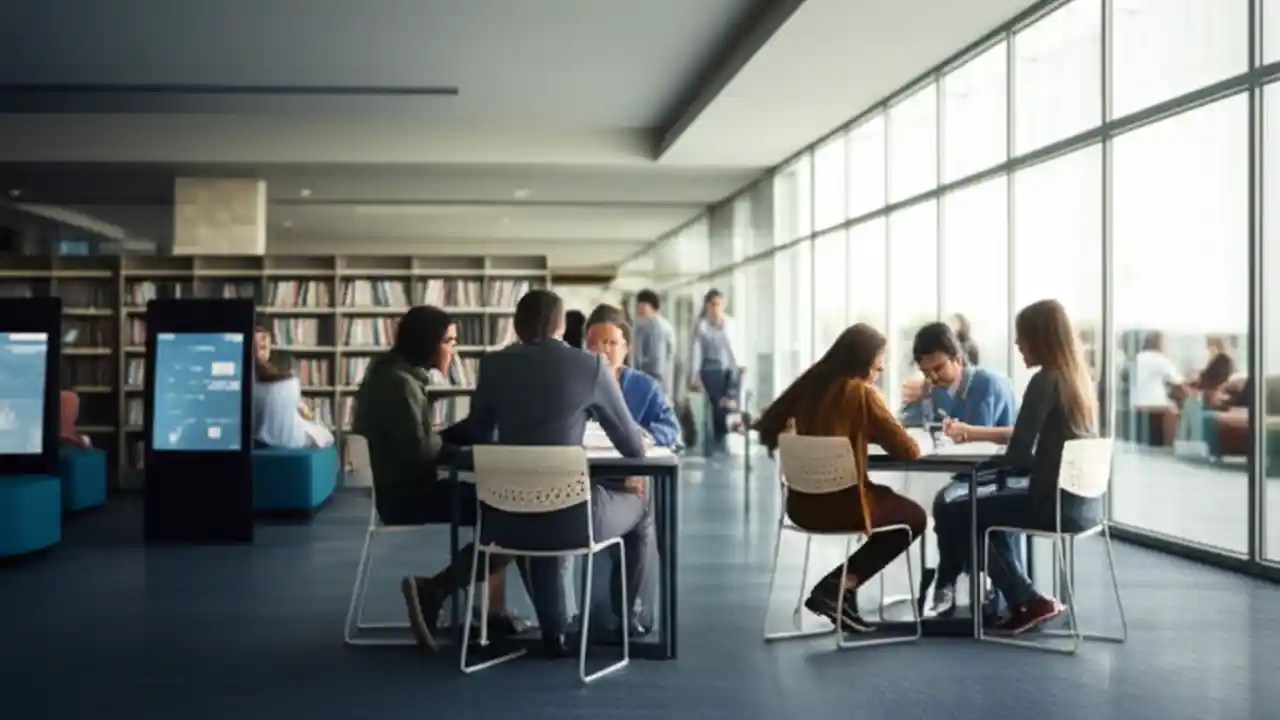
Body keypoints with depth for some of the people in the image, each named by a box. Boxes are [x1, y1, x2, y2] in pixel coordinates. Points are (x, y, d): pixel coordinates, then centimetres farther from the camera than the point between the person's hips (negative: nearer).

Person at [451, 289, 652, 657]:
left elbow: (477, 435, 15)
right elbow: (631, 442, 6)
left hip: (508, 515, 3)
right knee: (640, 508, 28)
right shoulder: (591, 365, -3)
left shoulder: (494, 365, 3)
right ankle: (622, 621, 38)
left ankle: (553, 633, 38)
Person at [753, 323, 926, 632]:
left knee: (889, 501, 31)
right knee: (914, 517, 21)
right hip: (841, 505, -7)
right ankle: (840, 586, 7)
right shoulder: (861, 392, -12)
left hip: (802, 504, 7)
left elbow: (768, 428, 17)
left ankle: (839, 586, 21)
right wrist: (886, 434, 13)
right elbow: (908, 451, -10)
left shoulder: (809, 385, 4)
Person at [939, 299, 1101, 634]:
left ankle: (1028, 602, 15)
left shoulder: (1045, 381, -17)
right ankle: (1023, 601, 28)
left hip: (1057, 505, -9)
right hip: (1085, 503, 9)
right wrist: (971, 432, 24)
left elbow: (1017, 458, -20)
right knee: (986, 509, 29)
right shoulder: (1078, 377, 10)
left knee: (952, 515, 4)